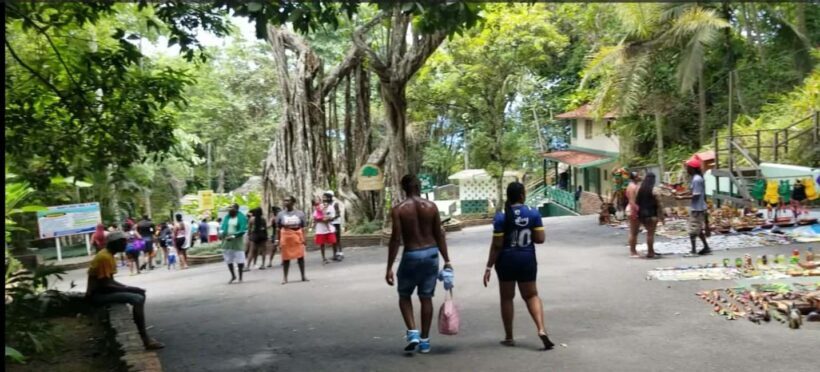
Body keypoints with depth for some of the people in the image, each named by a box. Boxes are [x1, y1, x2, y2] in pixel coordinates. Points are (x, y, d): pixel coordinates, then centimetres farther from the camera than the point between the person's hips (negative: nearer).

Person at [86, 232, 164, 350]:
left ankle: (138, 328, 9)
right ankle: (146, 340, -23)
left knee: (140, 292, 9)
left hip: (103, 291, 10)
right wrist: (127, 289, -17)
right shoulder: (104, 257, -20)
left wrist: (126, 287, 3)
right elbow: (104, 285, -24)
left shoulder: (108, 255, 11)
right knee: (137, 299, -23)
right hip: (97, 295, -10)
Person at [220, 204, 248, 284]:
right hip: (227, 240, 5)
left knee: (239, 259, 0)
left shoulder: (241, 218, -9)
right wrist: (222, 234, -9)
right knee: (228, 259, 10)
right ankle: (233, 276, 28)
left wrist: (233, 236, -23)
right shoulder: (227, 217, 6)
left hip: (237, 240, -5)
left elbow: (243, 230, -15)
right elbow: (223, 228, 11)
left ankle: (240, 277, 15)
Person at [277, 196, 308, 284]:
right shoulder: (281, 214, 1)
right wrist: (279, 241, 1)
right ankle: (285, 278, 10)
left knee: (300, 257, 3)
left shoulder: (300, 213, 0)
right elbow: (279, 229, 4)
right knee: (286, 258, 3)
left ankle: (303, 276, 12)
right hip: (286, 238, 0)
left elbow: (303, 227, 2)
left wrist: (303, 238, -4)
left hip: (297, 237, 0)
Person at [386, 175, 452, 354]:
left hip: (411, 255, -3)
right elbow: (439, 235, 1)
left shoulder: (398, 210, -8)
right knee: (426, 297, 11)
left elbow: (396, 239, -12)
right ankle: (424, 340, 16)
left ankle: (412, 332, 0)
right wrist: (447, 260, 8)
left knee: (404, 295, 16)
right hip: (431, 254, 3)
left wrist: (389, 267, -9)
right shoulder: (431, 206, 0)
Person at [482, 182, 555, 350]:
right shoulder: (533, 214, -5)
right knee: (531, 295, 16)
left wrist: (489, 267, -7)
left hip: (507, 261, -2)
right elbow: (540, 239, -5)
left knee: (507, 298, 12)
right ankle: (541, 329, -4)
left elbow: (497, 245, -13)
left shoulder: (501, 217, -12)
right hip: (527, 260, 2)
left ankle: (509, 337, 20)